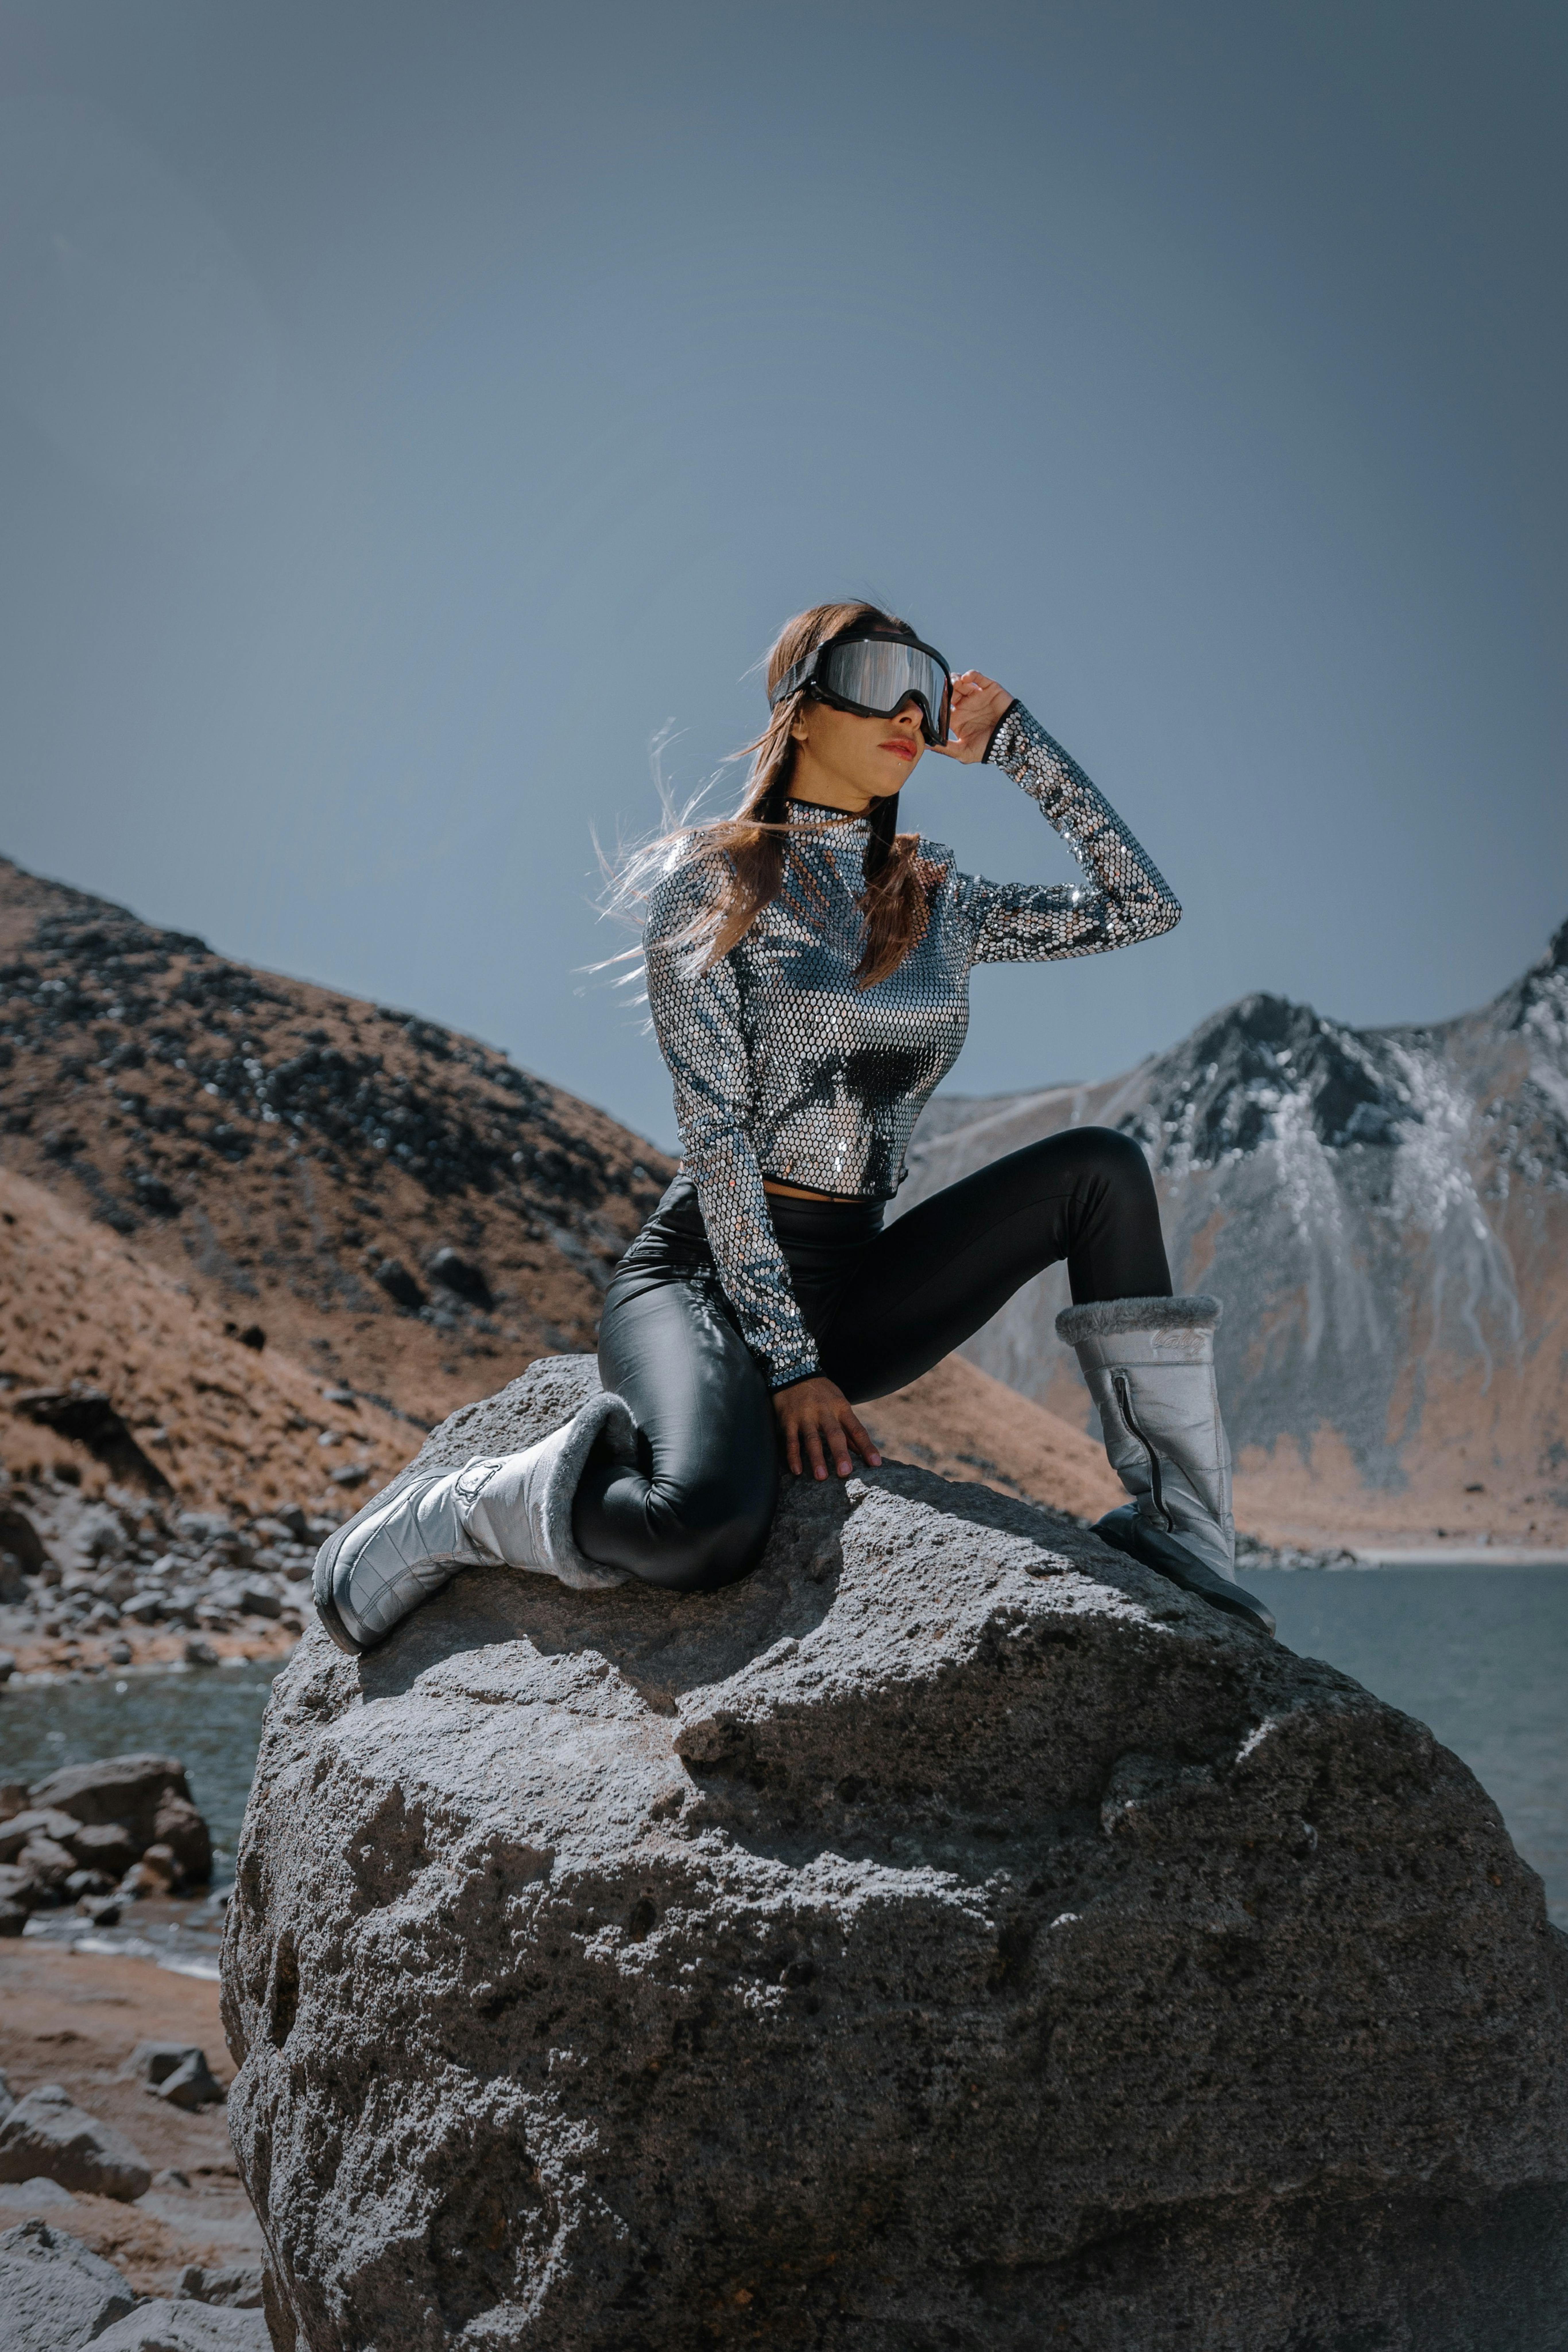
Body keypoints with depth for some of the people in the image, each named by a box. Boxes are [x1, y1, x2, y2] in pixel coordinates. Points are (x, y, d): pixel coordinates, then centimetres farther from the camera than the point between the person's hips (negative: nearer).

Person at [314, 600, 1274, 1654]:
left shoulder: (936, 902, 12)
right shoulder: (710, 878, -5)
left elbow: (1143, 905, 10)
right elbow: (716, 1128, -12)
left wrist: (1015, 739, 7)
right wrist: (789, 1363, -18)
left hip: (856, 1286, 6)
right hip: (708, 1273, -6)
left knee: (1102, 1162, -9)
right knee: (708, 1527, -36)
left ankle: (1172, 1516, -8)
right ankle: (452, 1517, -7)